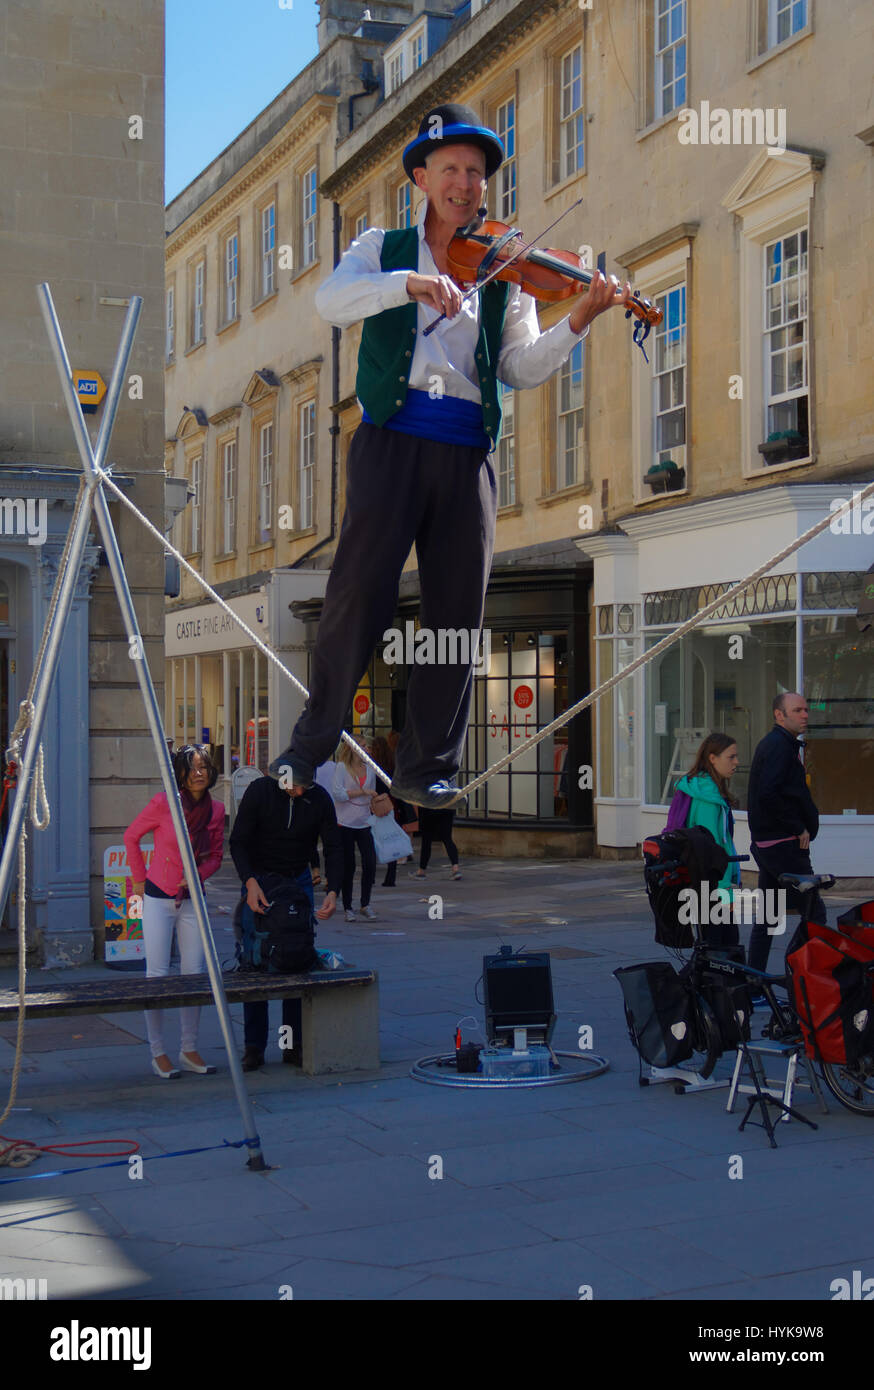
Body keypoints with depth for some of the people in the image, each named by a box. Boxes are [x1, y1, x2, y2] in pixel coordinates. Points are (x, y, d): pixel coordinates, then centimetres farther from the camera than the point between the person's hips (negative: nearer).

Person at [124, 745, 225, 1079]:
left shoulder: (216, 810, 0)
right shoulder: (163, 803, -12)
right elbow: (131, 836, 1)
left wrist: (199, 874, -8)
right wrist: (139, 879, 2)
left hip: (192, 899, 4)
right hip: (158, 898, -4)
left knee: (195, 974, 5)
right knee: (158, 975, -2)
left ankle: (189, 1049, 17)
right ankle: (158, 1052, 7)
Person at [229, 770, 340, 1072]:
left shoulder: (320, 799, -10)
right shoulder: (259, 791, -16)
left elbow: (333, 848, -4)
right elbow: (238, 842, -13)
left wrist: (332, 891, -18)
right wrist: (250, 882, -28)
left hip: (299, 880, 2)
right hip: (258, 881, -2)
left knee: (300, 963, -2)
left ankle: (295, 1044, 5)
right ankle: (254, 1047, 2)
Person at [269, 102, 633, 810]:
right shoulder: (385, 247, 13)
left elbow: (523, 366, 8)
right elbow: (331, 300, -7)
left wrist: (577, 323, -8)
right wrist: (408, 282, -21)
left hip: (468, 451, 2)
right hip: (393, 436, -2)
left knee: (458, 607, 0)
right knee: (361, 587, -9)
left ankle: (427, 766, 9)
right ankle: (312, 741, 7)